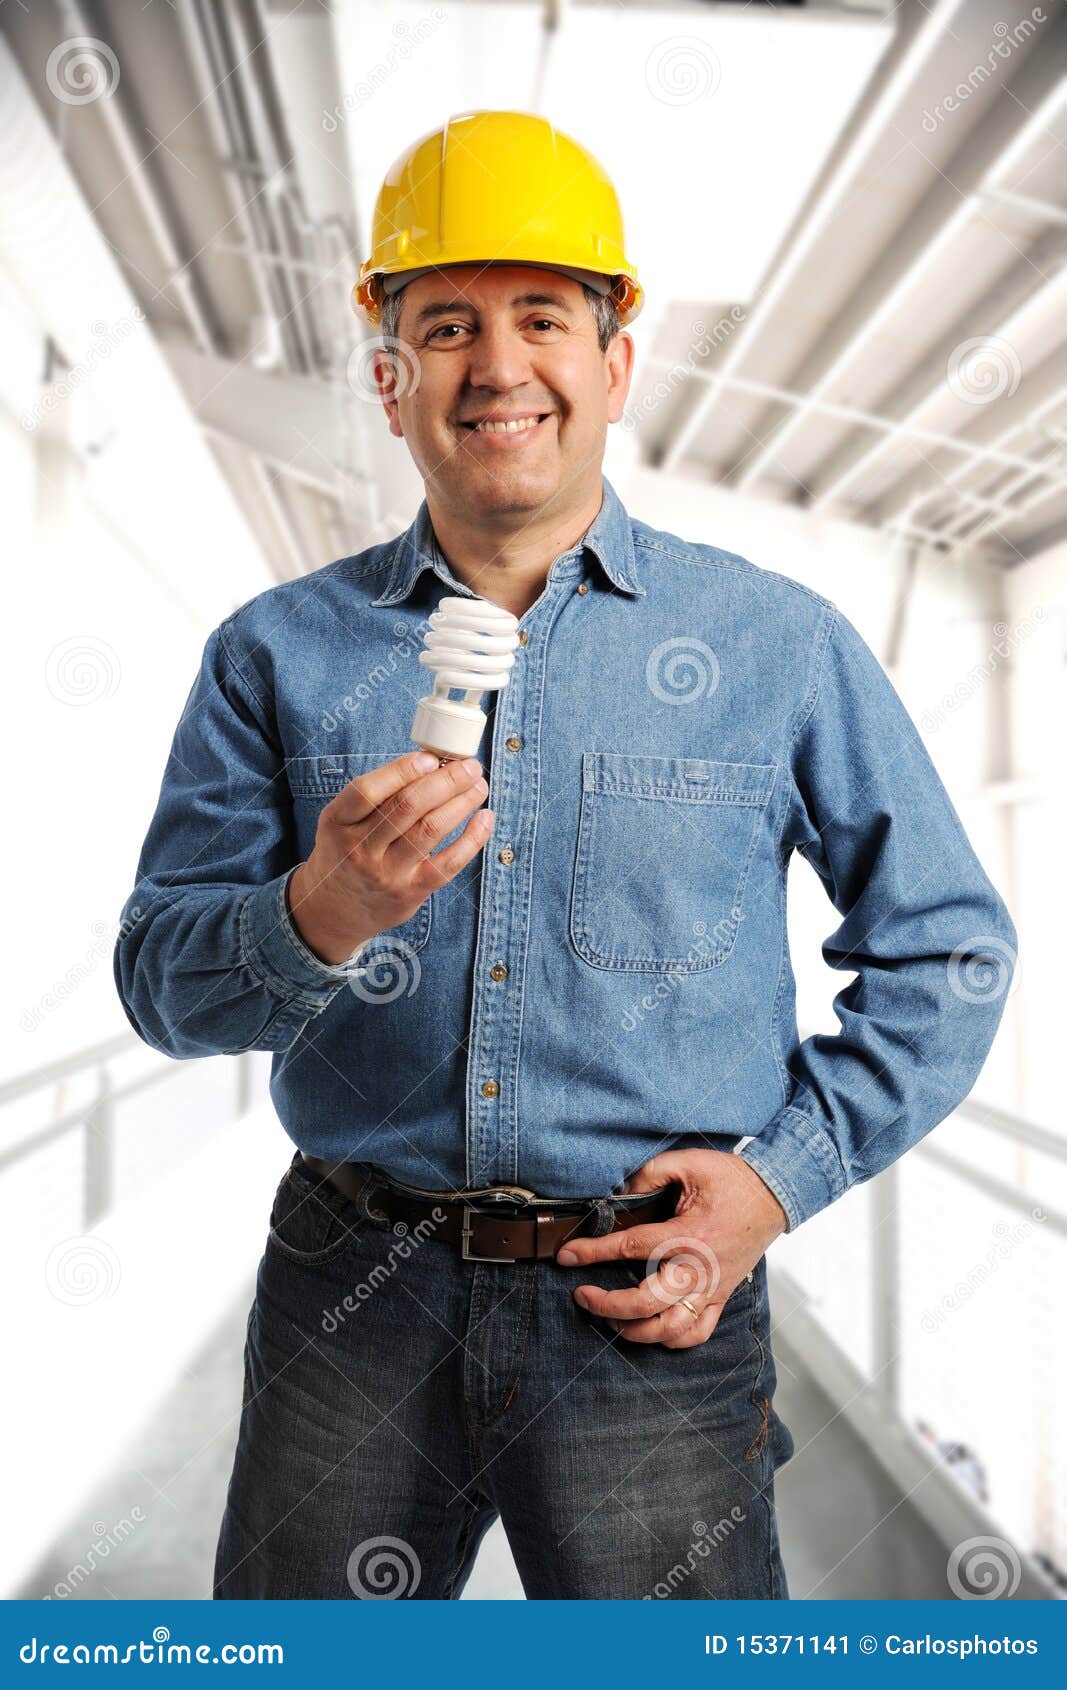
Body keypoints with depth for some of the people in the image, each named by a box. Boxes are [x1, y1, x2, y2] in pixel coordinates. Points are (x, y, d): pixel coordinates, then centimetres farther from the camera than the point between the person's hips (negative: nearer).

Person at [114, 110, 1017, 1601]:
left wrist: (782, 1173, -5)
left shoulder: (783, 645, 1)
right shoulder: (278, 652, 3)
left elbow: (944, 948, 6)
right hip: (352, 1305, 2)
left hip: (652, 1310, -1)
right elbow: (162, 978, 2)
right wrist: (318, 918, -20)